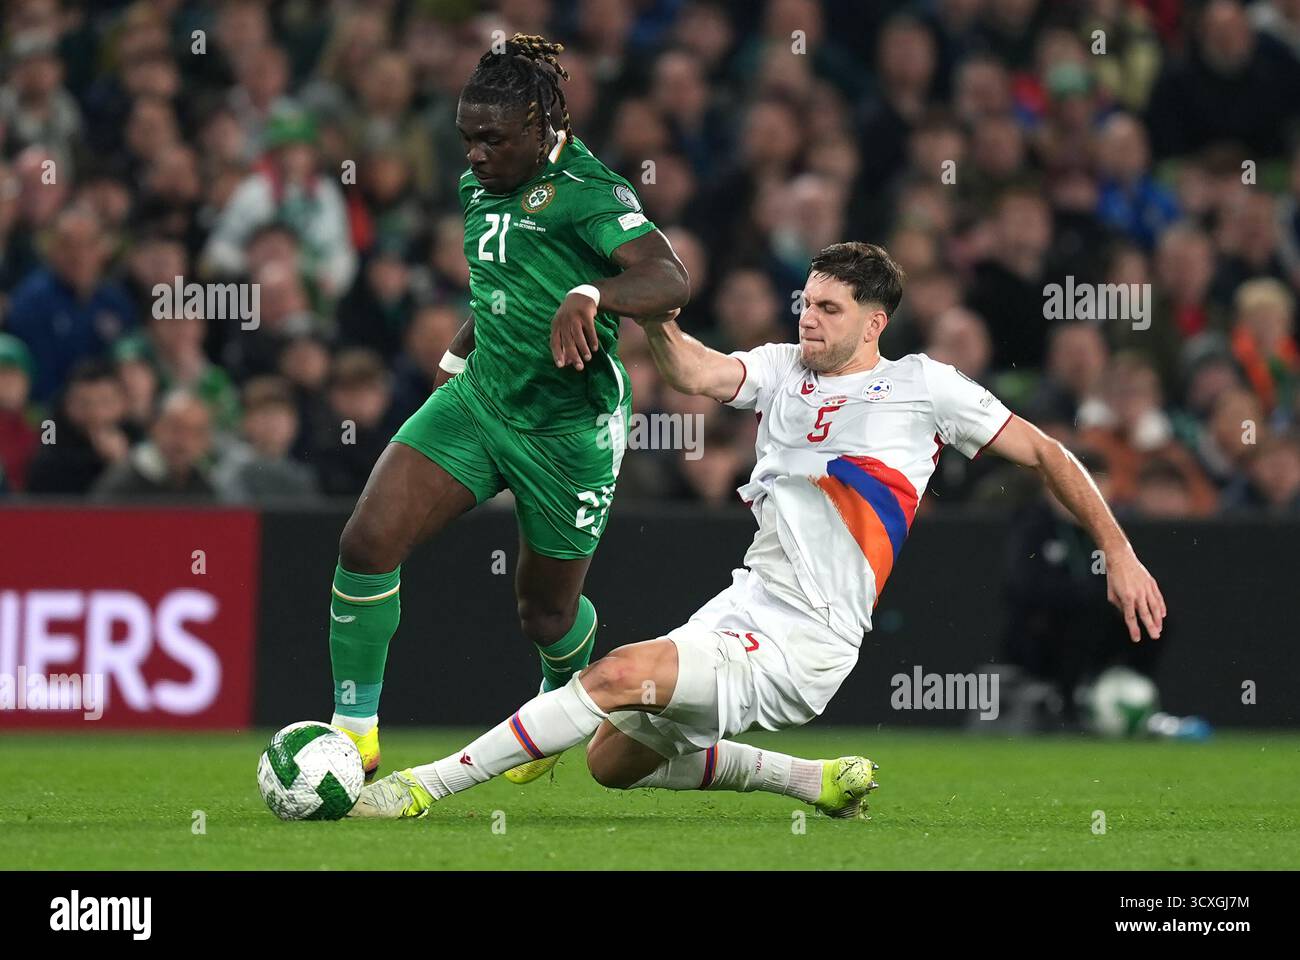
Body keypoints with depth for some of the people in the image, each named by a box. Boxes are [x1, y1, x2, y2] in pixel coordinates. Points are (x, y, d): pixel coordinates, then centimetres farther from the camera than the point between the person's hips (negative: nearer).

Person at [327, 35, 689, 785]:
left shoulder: (586, 192, -19)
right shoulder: (481, 188, 6)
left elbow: (671, 279, -33)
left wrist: (589, 296, -50)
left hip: (568, 432, -6)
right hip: (477, 400, 6)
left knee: (547, 616, 10)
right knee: (368, 541, -14)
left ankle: (561, 698, 47)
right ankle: (356, 732, -5)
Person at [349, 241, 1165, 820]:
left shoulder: (921, 386, -2)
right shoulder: (783, 367, 11)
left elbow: (1044, 453, 4)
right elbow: (697, 373, -7)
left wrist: (1119, 553, 1)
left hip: (801, 648, -7)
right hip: (742, 607, 7)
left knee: (620, 677, -23)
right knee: (614, 761, 11)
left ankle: (425, 786, -21)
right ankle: (816, 781, 25)